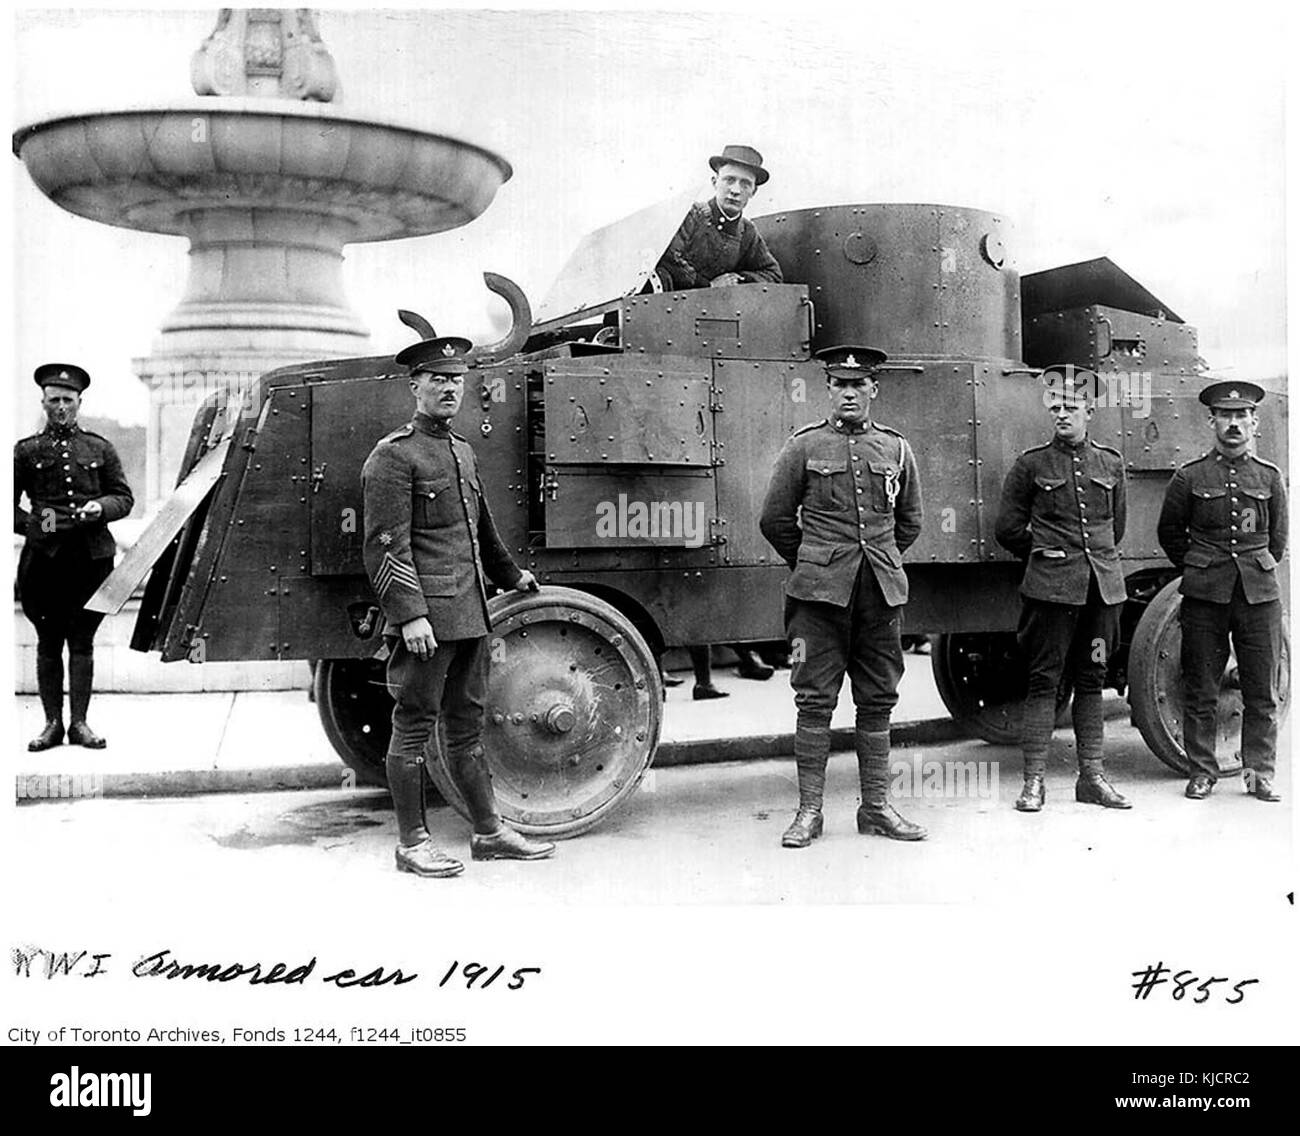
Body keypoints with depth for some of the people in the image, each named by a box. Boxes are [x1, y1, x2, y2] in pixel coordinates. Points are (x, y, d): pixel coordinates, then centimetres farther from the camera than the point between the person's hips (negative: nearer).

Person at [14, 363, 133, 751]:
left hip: (93, 556, 1)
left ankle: (79, 722, 9)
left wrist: (101, 507, -9)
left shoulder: (100, 449, 11)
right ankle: (53, 723, 12)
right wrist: (33, 524, -10)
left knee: (82, 641, 3)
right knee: (48, 642, 4)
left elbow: (124, 497, 11)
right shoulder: (26, 451, 7)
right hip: (45, 555, -1)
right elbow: (8, 504, 6)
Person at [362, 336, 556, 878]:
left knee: (467, 724, 15)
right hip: (424, 616, -8)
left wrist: (511, 575, 41)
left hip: (470, 614, 8)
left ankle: (489, 832, 23)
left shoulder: (462, 451, 18)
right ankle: (412, 843, 10)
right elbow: (386, 546, -15)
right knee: (415, 726, 0)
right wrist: (410, 613, -22)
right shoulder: (392, 456, -8)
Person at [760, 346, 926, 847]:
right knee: (815, 698, -2)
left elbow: (909, 522, 22)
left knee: (878, 699, 7)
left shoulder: (896, 448, 9)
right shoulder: (804, 446, 1)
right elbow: (775, 519, 8)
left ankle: (876, 806, 16)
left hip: (882, 590, 3)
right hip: (820, 594, -3)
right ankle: (809, 811, 5)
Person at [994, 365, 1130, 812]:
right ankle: (1034, 781, 1)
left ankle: (1092, 776, 15)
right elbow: (1007, 529, 5)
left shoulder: (1111, 462, 10)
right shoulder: (1031, 464, 0)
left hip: (1104, 586, 3)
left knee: (1092, 678, 9)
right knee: (1044, 679, -3)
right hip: (1051, 589, -3)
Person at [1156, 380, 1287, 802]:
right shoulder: (1189, 477, 1)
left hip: (1259, 593, 2)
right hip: (1205, 594, -1)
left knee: (1262, 692, 5)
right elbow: (1169, 532, 12)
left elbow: (1277, 538, 19)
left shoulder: (1270, 477, 7)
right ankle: (1202, 771, 13)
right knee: (1200, 691, 3)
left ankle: (1260, 774, 15)